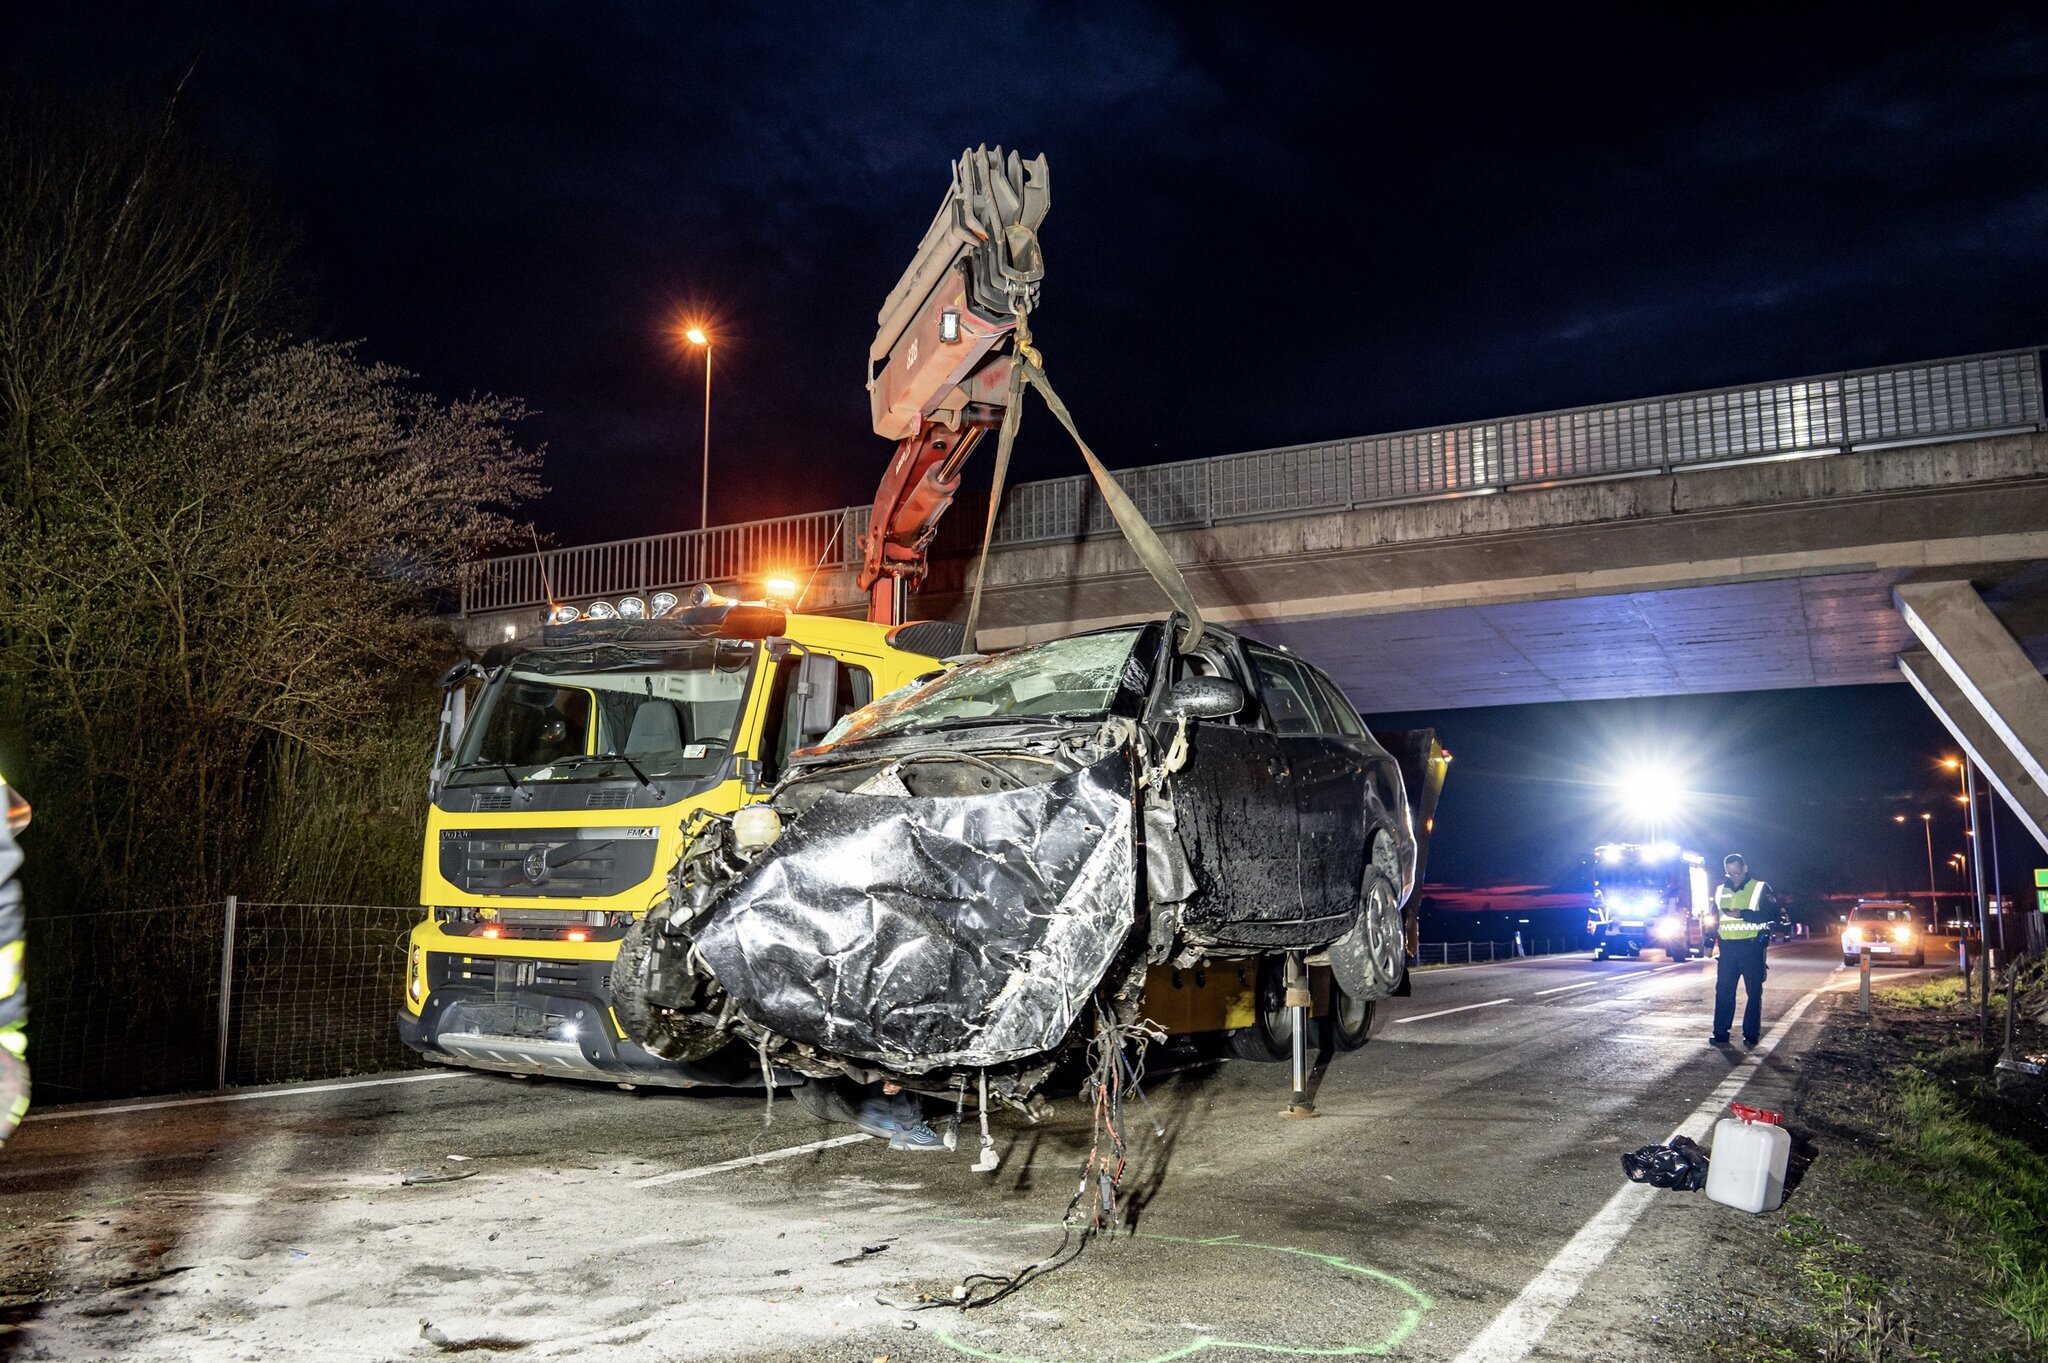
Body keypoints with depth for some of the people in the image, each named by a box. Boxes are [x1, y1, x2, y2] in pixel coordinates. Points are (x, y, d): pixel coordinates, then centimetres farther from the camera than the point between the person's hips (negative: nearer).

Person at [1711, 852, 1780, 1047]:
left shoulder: (1760, 888, 0)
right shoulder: (1720, 891, 13)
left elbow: (1772, 915, -11)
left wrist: (1742, 914, -20)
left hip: (1751, 947, -4)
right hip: (1727, 947, 4)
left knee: (1754, 991, 2)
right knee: (1723, 990, 1)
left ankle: (1751, 1034, 8)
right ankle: (1720, 1033, 5)